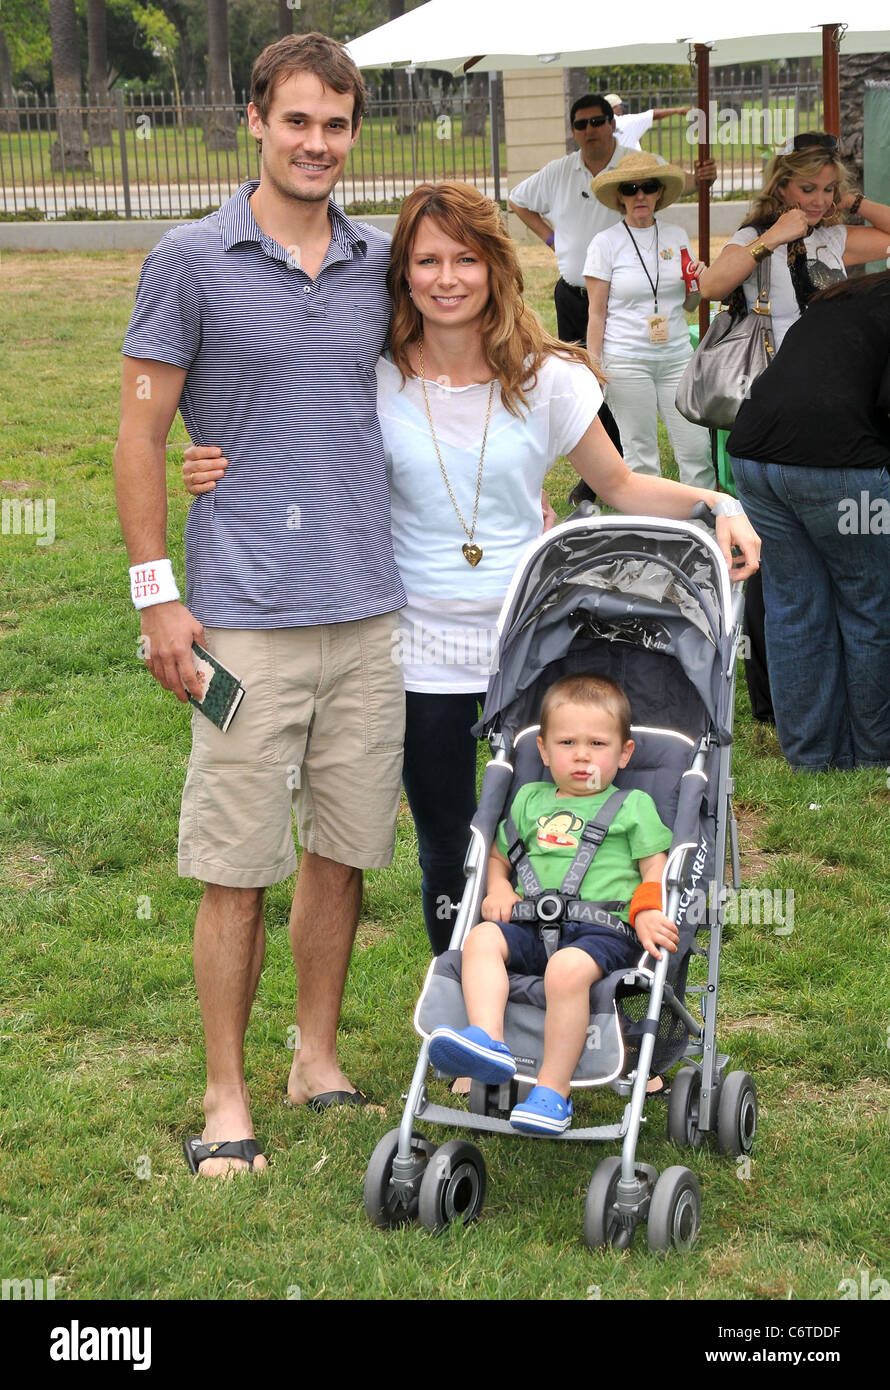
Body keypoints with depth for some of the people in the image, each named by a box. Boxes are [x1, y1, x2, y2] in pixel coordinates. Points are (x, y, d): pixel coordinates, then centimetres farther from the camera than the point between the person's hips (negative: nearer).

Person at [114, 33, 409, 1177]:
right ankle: (226, 1096, 11)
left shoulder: (378, 265, 9)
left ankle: (318, 1061, 26)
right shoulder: (192, 262, -3)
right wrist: (157, 594, -6)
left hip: (371, 612, 4)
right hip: (248, 614, -4)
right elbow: (141, 432, -1)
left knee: (344, 848, 11)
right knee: (236, 866, -1)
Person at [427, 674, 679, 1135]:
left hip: (603, 928, -4)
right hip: (533, 926, 4)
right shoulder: (530, 800, 26)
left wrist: (647, 912, -11)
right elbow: (498, 857, 33)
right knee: (482, 938, -26)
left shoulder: (634, 806, 17)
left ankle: (553, 1091, -32)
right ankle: (488, 1041, -46)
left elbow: (656, 870, 10)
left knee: (568, 969, -36)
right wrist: (499, 890, 9)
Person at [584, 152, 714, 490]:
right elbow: (597, 313, 1)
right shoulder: (605, 243, 0)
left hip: (676, 357, 3)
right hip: (627, 361, -3)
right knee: (640, 456, 0)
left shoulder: (676, 237, 10)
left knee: (697, 448, -3)